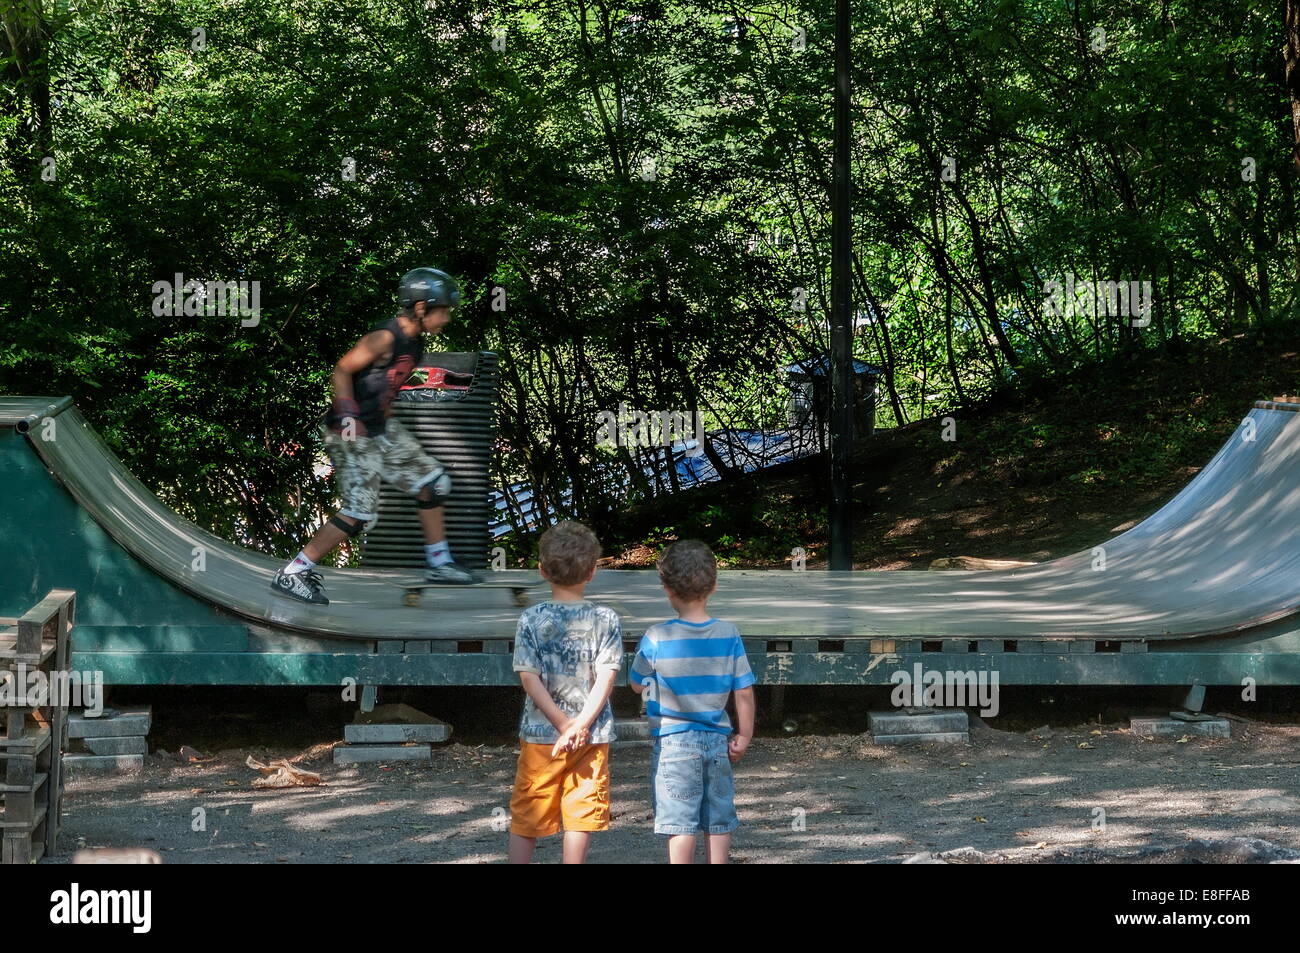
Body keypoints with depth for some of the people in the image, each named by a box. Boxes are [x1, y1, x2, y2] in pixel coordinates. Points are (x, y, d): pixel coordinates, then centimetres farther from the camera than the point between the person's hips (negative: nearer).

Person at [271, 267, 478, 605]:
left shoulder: (414, 341, 7)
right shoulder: (386, 337, -21)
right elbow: (342, 370, -19)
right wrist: (348, 416, -27)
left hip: (381, 428, 10)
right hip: (354, 433, -10)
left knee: (433, 481, 13)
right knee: (360, 512, -12)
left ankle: (439, 564, 25)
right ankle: (292, 574, -6)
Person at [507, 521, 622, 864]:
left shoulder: (531, 620, -5)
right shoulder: (605, 620, -4)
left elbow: (529, 678, -10)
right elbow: (606, 678, -10)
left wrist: (563, 724, -10)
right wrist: (579, 725, -12)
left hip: (540, 733, 0)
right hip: (592, 737, 0)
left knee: (525, 820, 10)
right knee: (581, 815, 6)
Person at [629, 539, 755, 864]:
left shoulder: (657, 638, -13)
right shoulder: (729, 635, -6)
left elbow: (636, 685, 0)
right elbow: (744, 692, -2)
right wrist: (744, 736, 9)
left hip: (674, 742, -3)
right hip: (717, 740, 3)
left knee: (681, 823, 0)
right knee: (719, 821, 12)